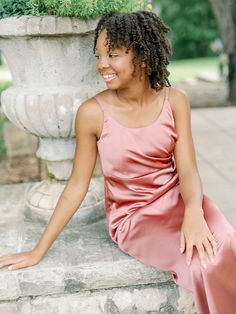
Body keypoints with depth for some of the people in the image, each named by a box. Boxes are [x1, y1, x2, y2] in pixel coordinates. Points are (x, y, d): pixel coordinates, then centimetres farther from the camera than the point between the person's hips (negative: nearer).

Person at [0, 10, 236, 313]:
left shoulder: (174, 101, -5)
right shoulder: (92, 113, -12)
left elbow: (187, 169, -7)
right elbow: (77, 185, -5)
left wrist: (193, 210, -30)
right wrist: (39, 250, -4)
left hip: (176, 198, 3)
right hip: (131, 215, -2)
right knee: (206, 264, -26)